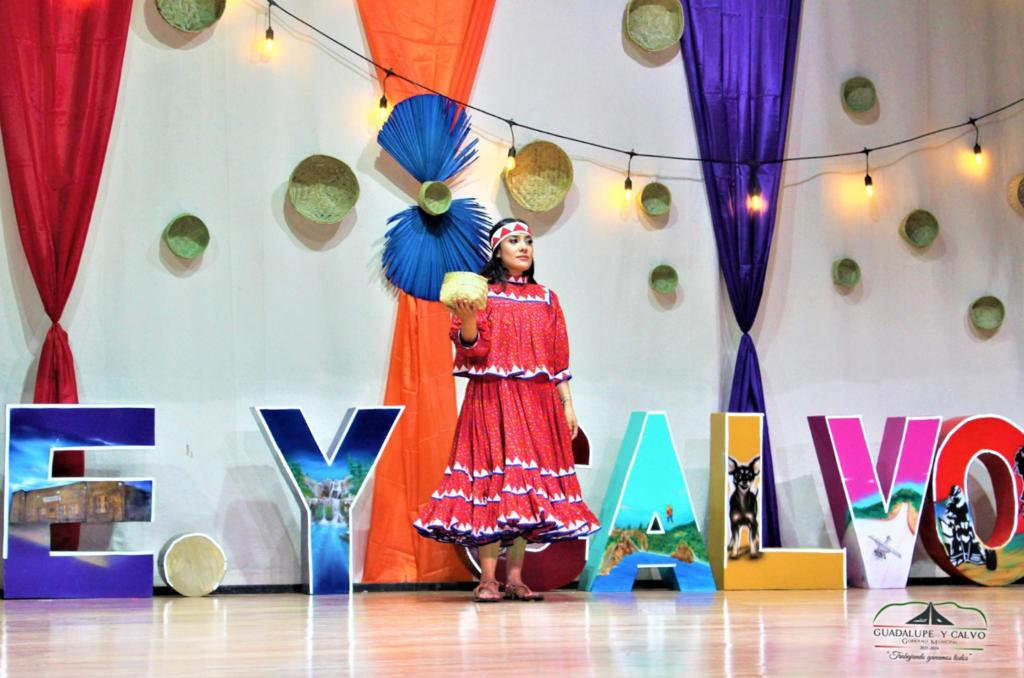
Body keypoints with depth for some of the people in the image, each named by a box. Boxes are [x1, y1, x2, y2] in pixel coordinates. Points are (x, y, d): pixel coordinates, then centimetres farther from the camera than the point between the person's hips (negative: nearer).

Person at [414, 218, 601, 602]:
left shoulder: (545, 299, 16)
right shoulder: (481, 292, 4)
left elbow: (558, 358, 14)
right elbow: (471, 349, -4)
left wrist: (567, 405, 8)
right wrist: (468, 321, -24)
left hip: (537, 403, 4)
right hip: (491, 398, -4)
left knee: (530, 484, 0)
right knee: (492, 477, -10)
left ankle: (516, 578, 3)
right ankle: (487, 580, -11)